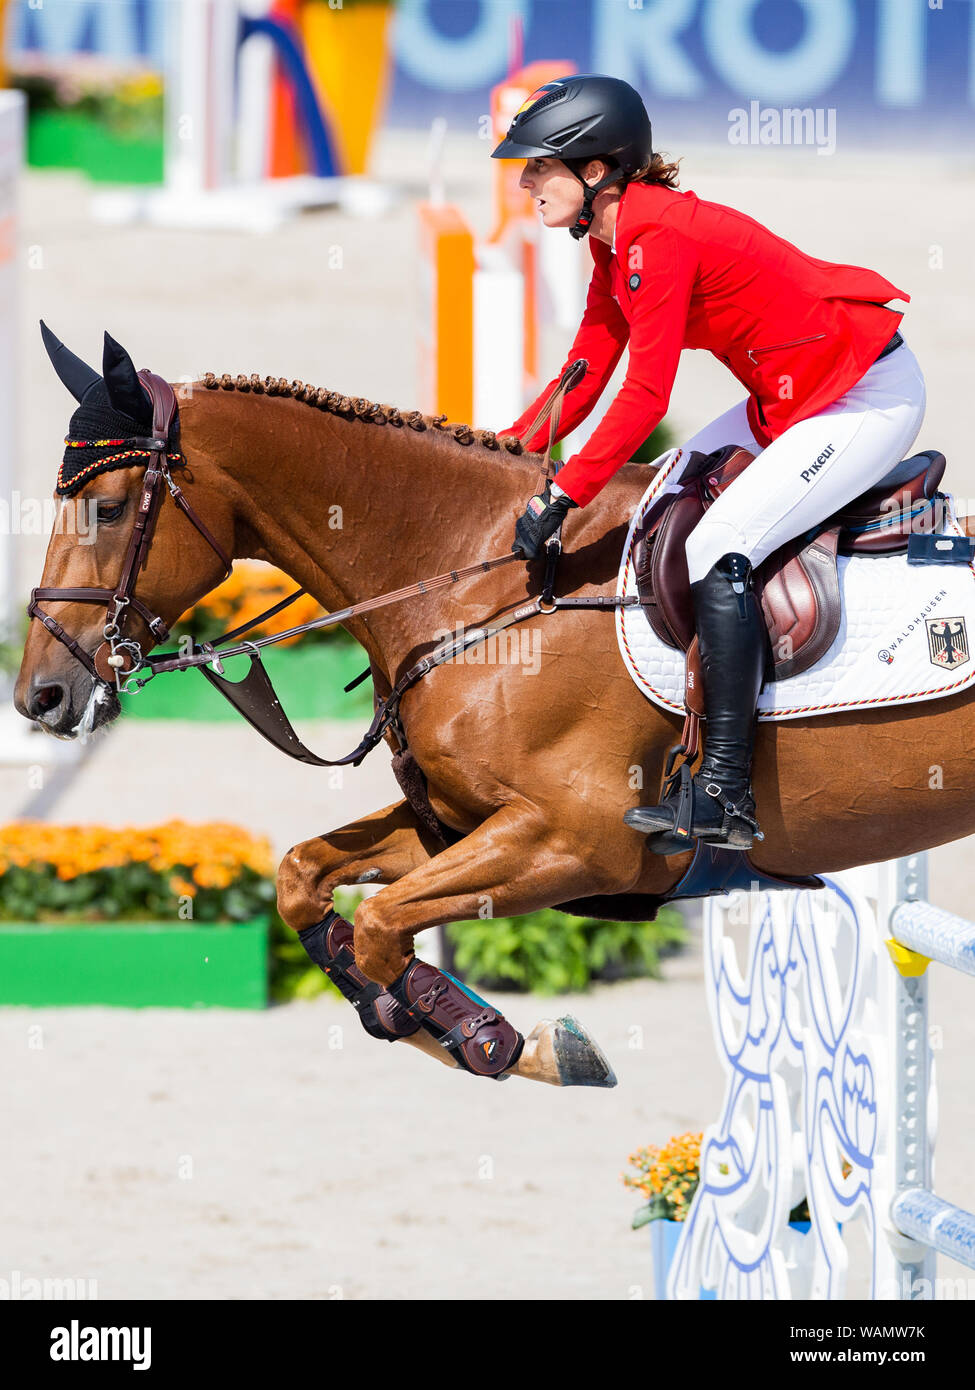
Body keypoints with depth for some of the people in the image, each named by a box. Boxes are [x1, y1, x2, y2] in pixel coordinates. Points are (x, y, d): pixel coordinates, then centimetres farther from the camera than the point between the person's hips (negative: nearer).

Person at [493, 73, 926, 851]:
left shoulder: (659, 238, -24)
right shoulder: (617, 241, 7)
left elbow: (646, 396, -26)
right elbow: (586, 376, 11)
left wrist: (563, 495, -25)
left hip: (869, 400, -11)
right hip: (787, 399, 11)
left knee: (718, 548, -20)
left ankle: (727, 795, -23)